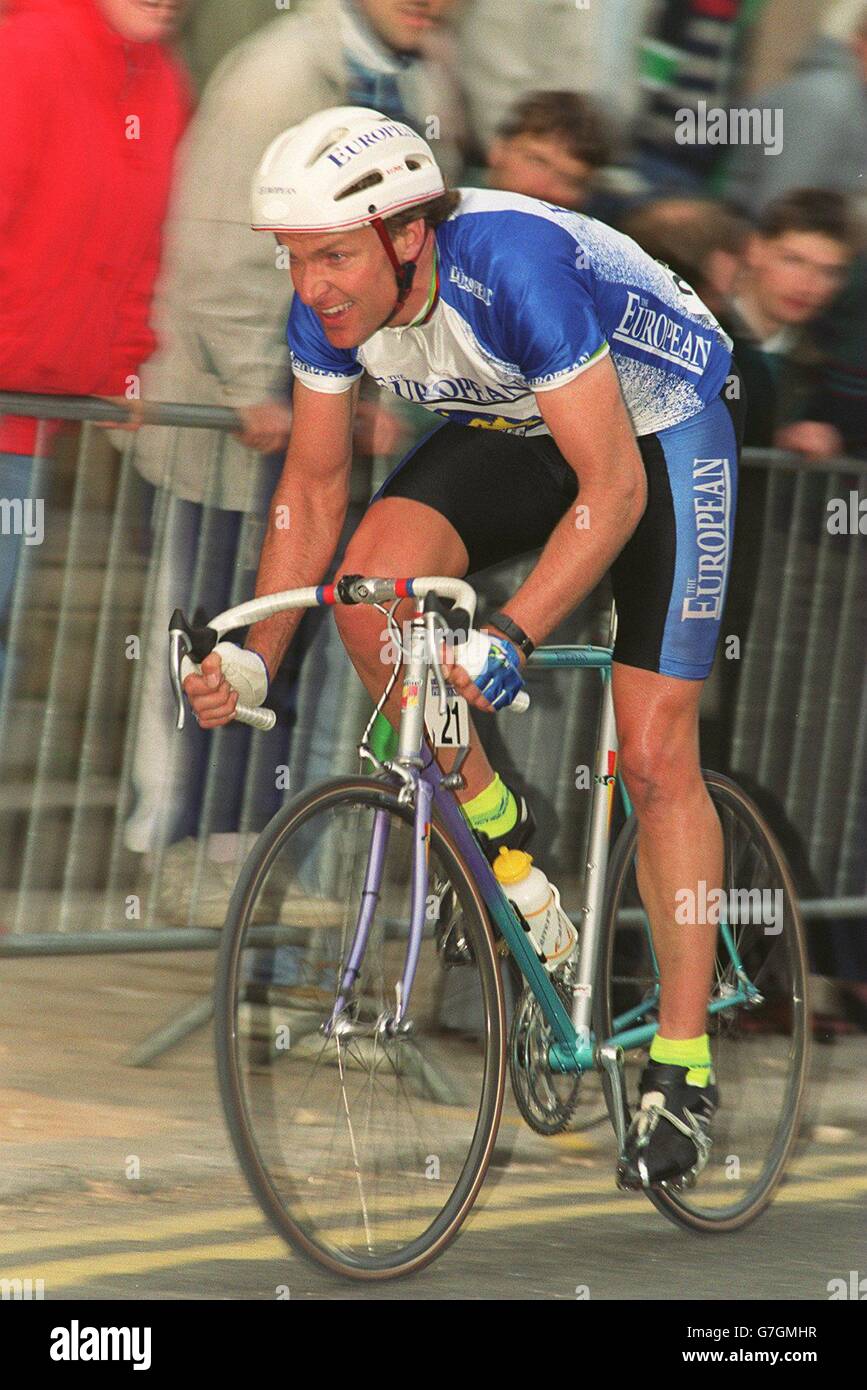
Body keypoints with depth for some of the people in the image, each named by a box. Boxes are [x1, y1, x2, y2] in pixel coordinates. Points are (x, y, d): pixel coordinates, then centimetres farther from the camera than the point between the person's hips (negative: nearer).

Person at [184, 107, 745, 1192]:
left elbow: (612, 487, -37)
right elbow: (313, 489, -6)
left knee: (654, 756, -8)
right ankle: (489, 824, 0)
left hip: (655, 423, -5)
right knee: (372, 589, -24)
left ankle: (682, 1069, 2)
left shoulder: (514, 267, -38)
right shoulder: (330, 305, -19)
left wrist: (511, 637, -46)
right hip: (510, 424, 5)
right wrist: (256, 657, -17)